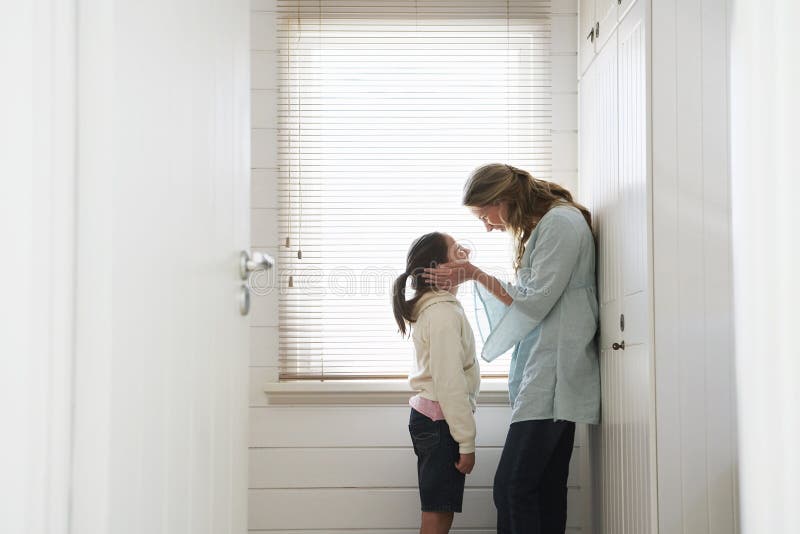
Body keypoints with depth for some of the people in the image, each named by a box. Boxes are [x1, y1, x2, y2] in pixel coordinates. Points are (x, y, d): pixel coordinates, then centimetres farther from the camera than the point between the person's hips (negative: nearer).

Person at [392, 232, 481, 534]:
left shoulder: (431, 307, 12)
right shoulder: (444, 313, -18)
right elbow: (450, 383, -22)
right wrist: (466, 443, -20)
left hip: (427, 415, 10)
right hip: (441, 421, -10)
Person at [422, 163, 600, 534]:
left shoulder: (560, 222, -8)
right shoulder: (542, 227, 22)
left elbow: (535, 302, -13)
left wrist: (474, 274, -4)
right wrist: (474, 275, 14)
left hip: (554, 372, -10)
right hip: (545, 372, 10)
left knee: (513, 487, -14)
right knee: (546, 490, 7)